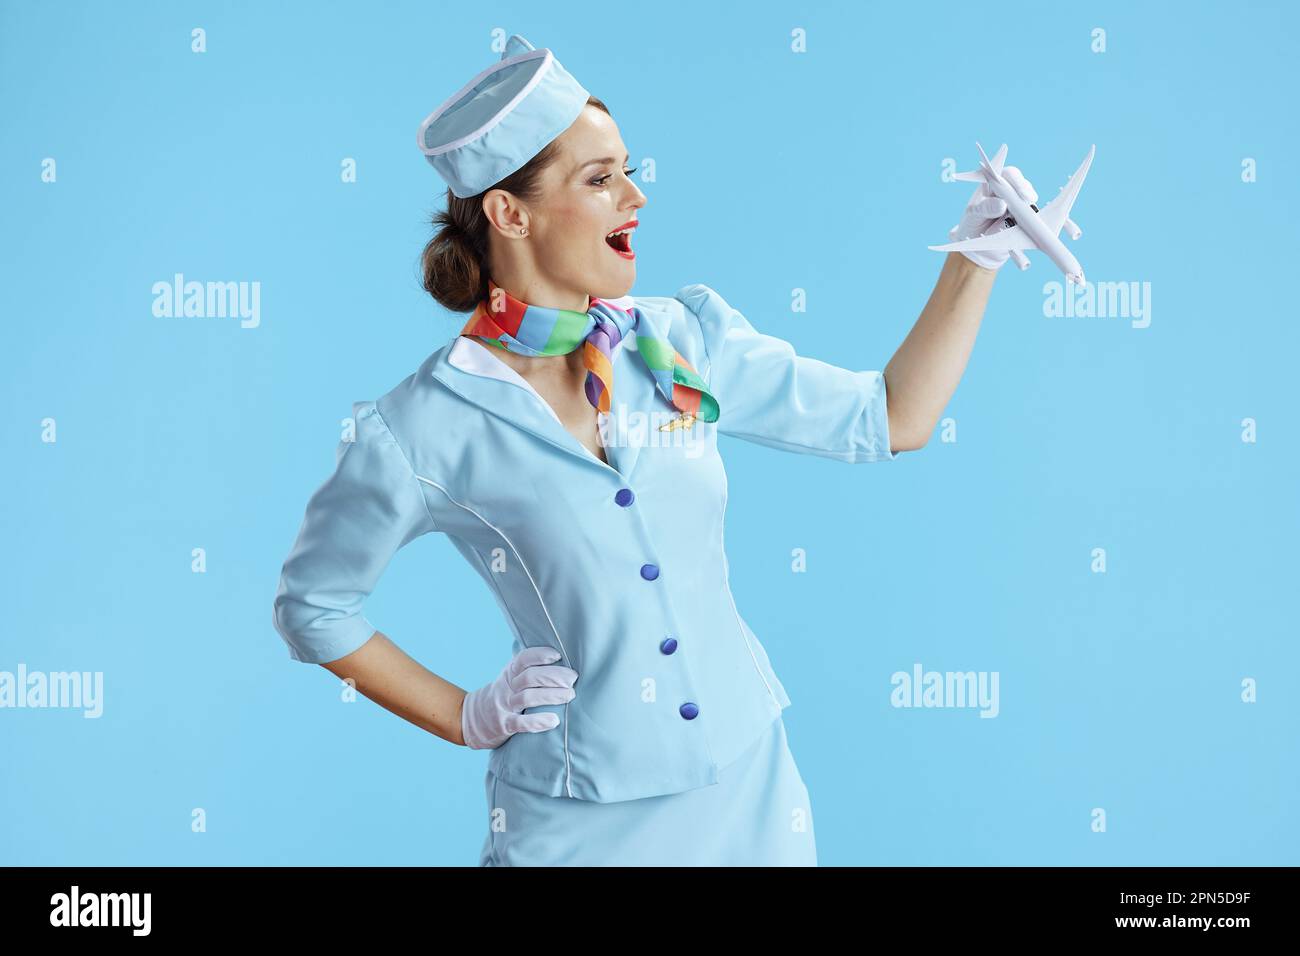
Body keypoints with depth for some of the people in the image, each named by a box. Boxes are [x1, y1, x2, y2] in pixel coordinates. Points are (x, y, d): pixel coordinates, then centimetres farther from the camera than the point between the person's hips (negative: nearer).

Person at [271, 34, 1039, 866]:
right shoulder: (425, 429, -14)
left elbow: (889, 421, 3)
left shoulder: (686, 340, -3)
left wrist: (976, 258, -2)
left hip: (752, 782, 4)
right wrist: (467, 720, -3)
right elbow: (313, 607, -1)